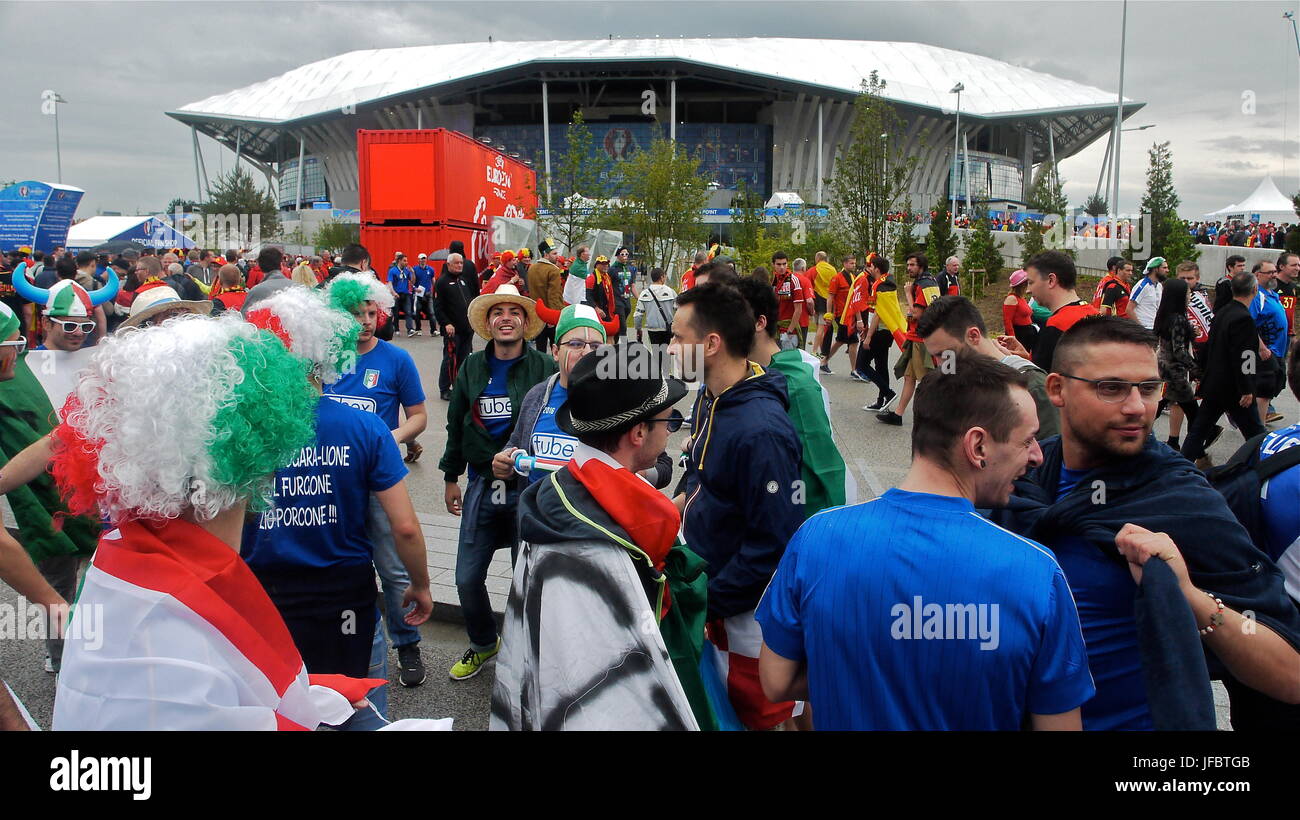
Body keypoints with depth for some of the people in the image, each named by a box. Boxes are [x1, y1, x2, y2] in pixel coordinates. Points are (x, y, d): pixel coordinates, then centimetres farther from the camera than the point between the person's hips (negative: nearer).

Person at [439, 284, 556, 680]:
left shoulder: (544, 367, -8)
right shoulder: (472, 367, 5)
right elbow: (457, 424, 13)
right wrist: (451, 476, 16)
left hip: (530, 488, -3)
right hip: (482, 487, 4)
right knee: (467, 578, 8)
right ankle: (483, 643, 34)